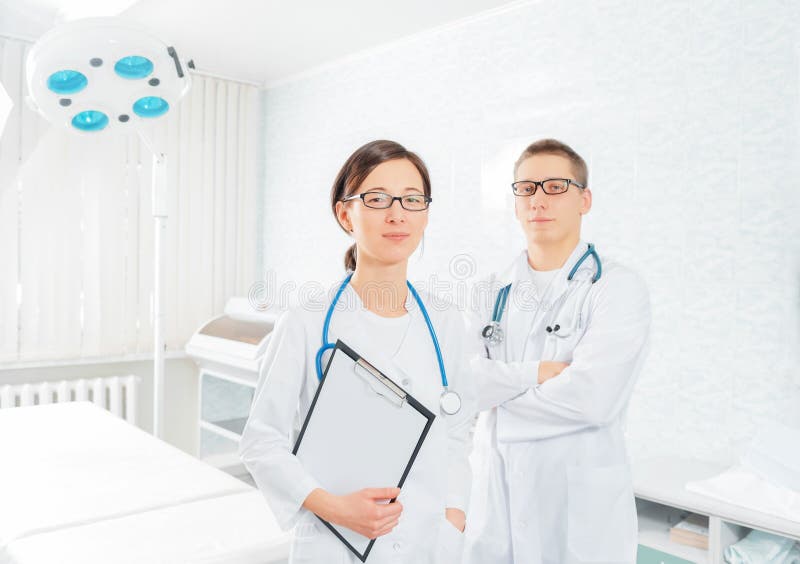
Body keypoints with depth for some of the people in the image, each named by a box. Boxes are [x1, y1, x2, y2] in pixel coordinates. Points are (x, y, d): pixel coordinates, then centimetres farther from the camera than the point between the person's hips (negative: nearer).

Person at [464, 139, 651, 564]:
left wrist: (499, 393, -9)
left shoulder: (618, 289, -10)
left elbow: (590, 399, -22)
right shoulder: (495, 291, 6)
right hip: (494, 497, 4)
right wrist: (536, 373, -18)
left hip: (581, 506, -4)